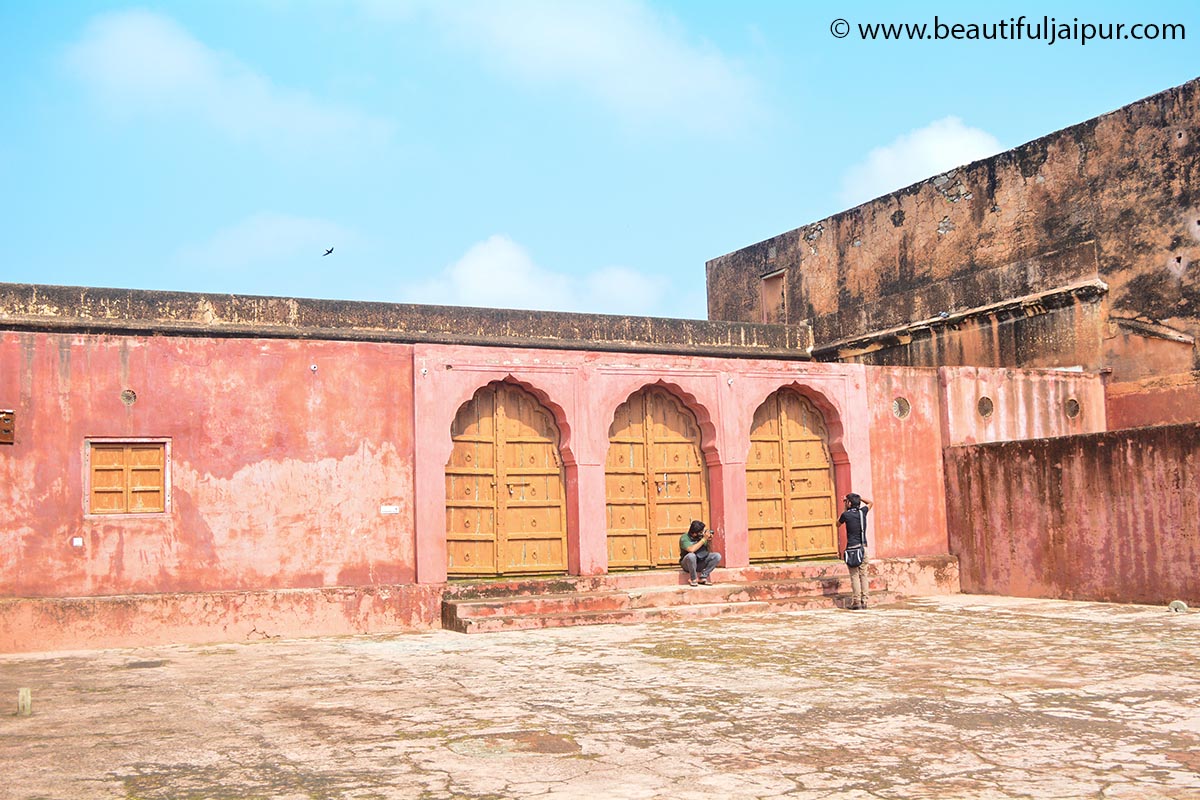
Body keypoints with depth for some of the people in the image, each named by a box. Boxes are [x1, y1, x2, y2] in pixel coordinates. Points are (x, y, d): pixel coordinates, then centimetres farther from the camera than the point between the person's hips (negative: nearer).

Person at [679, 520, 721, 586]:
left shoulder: (702, 536, -1)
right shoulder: (684, 538, -15)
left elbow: (710, 551, 5)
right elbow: (691, 550, -33)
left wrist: (710, 542, -14)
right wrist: (704, 539, -28)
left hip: (701, 563, 5)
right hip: (687, 564, -5)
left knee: (717, 556, -14)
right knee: (691, 555, -37)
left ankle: (702, 578, -13)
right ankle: (693, 579, -18)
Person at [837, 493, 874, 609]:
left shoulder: (846, 514, -5)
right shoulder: (862, 512, 5)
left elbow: (838, 523, 16)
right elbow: (870, 503, 27)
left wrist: (845, 509, 18)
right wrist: (858, 497, 22)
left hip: (852, 548, -4)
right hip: (863, 547, 4)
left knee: (855, 575, -3)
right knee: (863, 575, 7)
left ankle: (856, 601, -6)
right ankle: (864, 601, 6)